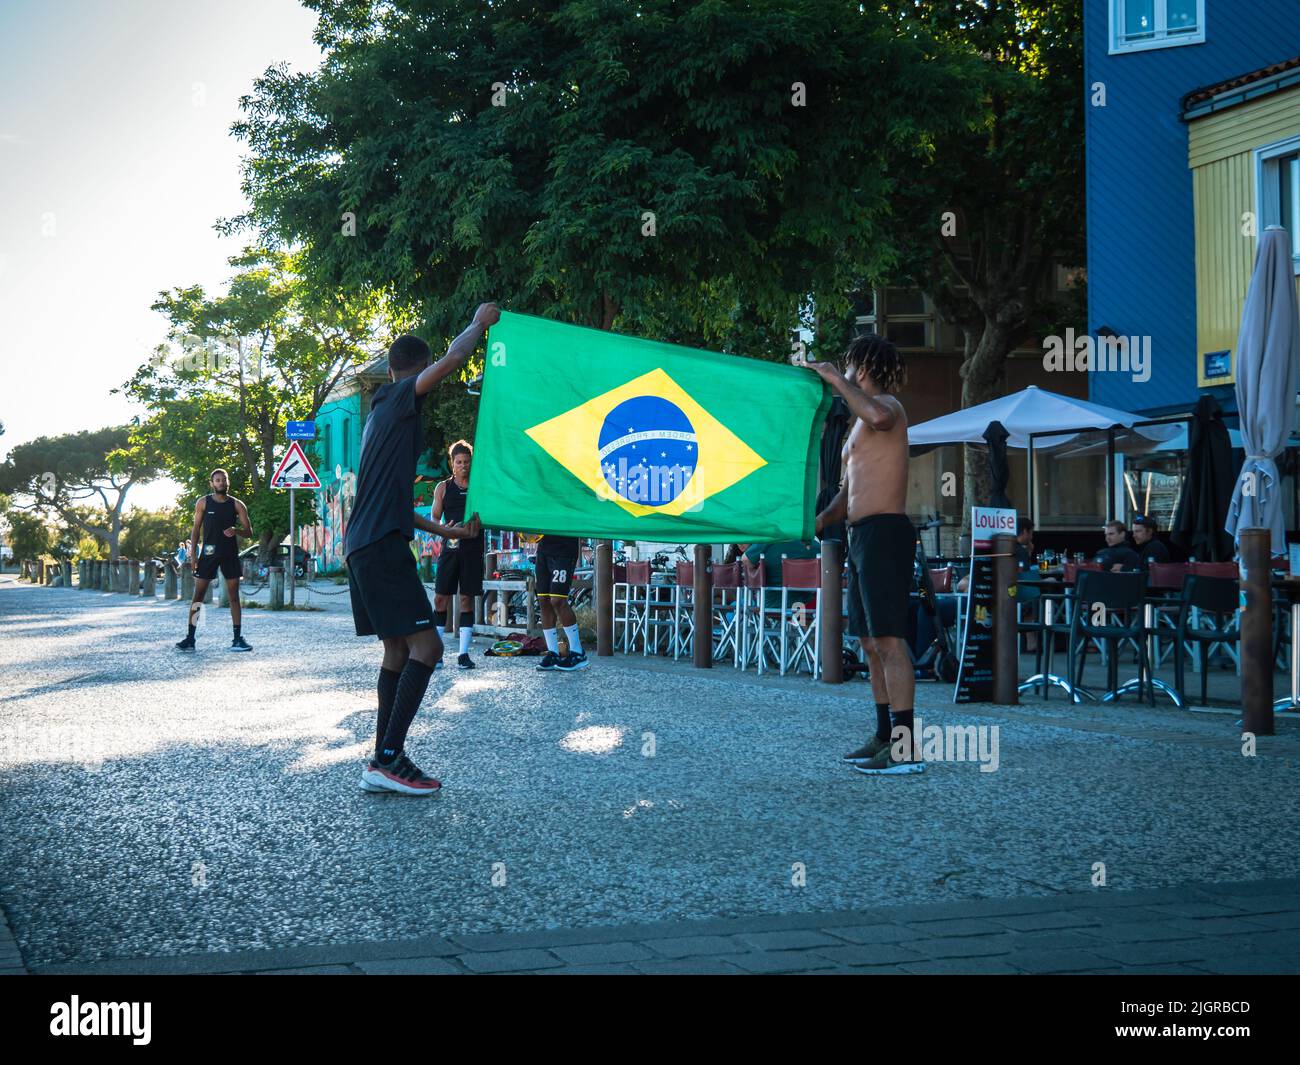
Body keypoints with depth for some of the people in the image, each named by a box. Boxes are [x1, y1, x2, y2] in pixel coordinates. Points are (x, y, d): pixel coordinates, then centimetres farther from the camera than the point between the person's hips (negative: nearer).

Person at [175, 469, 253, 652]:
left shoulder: (237, 505, 4)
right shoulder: (203, 503, 2)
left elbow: (249, 532, 4)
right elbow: (196, 530, 4)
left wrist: (236, 531, -17)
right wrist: (193, 553, -5)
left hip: (230, 554, 1)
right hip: (209, 553, -1)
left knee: (234, 597, 1)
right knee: (198, 596, -2)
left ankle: (237, 639, 4)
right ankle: (190, 639, 2)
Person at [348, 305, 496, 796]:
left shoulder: (382, 412, 25)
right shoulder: (399, 399, -2)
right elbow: (452, 360, -17)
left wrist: (443, 530, 29)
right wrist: (480, 323, 1)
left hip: (365, 546, 10)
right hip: (382, 545, -10)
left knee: (398, 650, 11)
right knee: (425, 645, -12)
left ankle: (383, 762, 9)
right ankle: (389, 759, -15)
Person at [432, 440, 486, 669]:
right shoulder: (443, 488, 8)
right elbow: (435, 518, 4)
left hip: (473, 548, 0)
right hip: (450, 547, 0)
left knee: (467, 598, 1)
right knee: (441, 597, -3)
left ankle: (463, 653, 3)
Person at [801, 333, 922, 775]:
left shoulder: (886, 404, -5)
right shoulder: (860, 424, 25)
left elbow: (879, 416, -33)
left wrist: (835, 378, -20)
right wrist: (822, 519, 9)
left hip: (884, 533, -10)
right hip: (861, 537, 10)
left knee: (889, 640, -14)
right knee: (872, 644, 11)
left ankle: (905, 748, -16)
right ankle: (884, 736, 16)